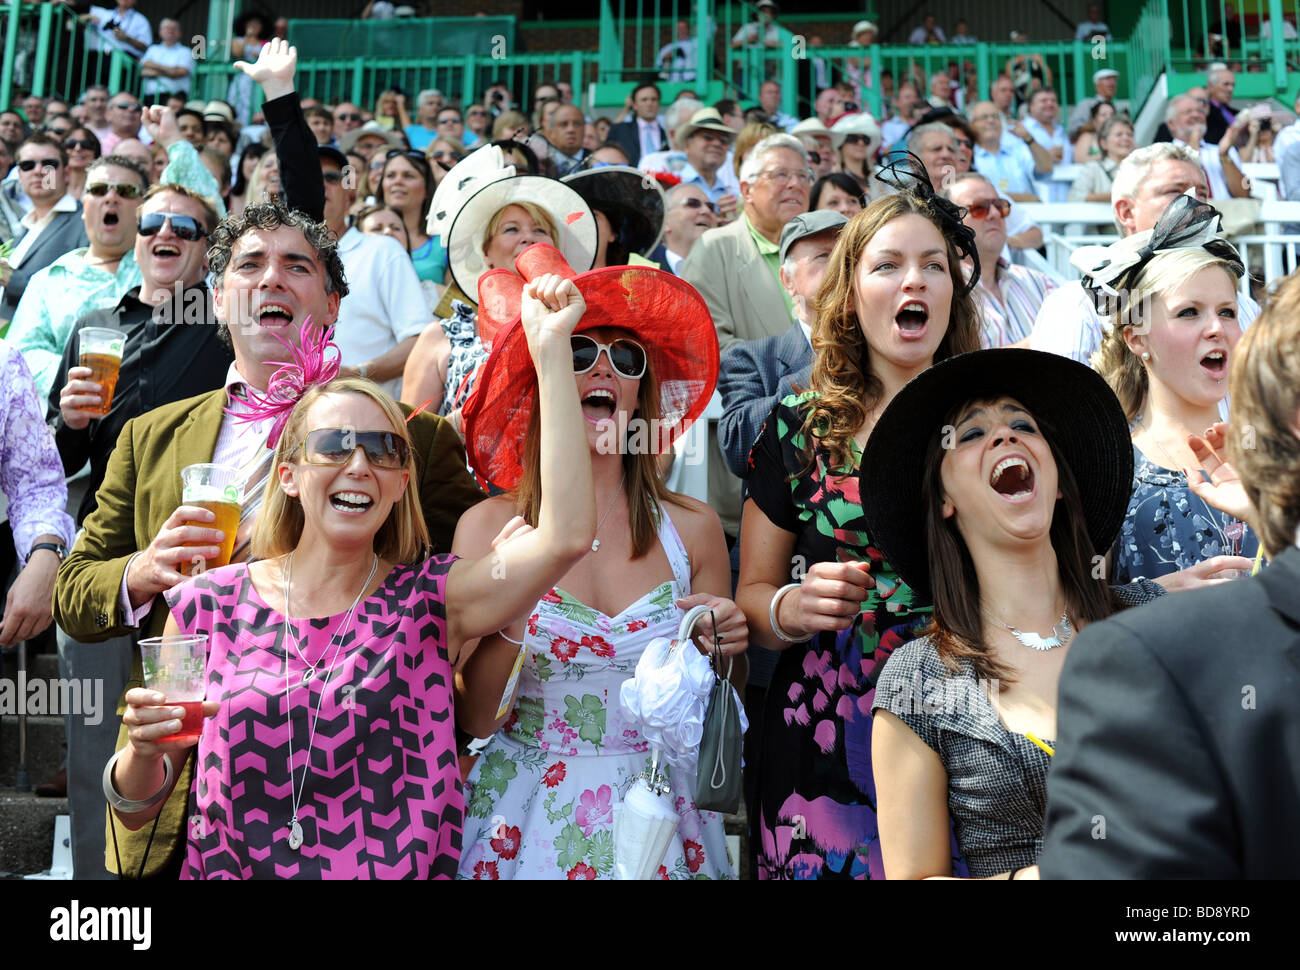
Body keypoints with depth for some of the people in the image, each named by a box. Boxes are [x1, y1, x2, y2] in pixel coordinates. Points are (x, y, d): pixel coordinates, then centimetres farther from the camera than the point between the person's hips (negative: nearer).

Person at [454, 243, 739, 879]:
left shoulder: (692, 528, -4)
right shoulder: (488, 528, -8)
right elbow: (474, 720, -10)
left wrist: (725, 653, -14)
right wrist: (515, 604, -23)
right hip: (530, 819, -1)